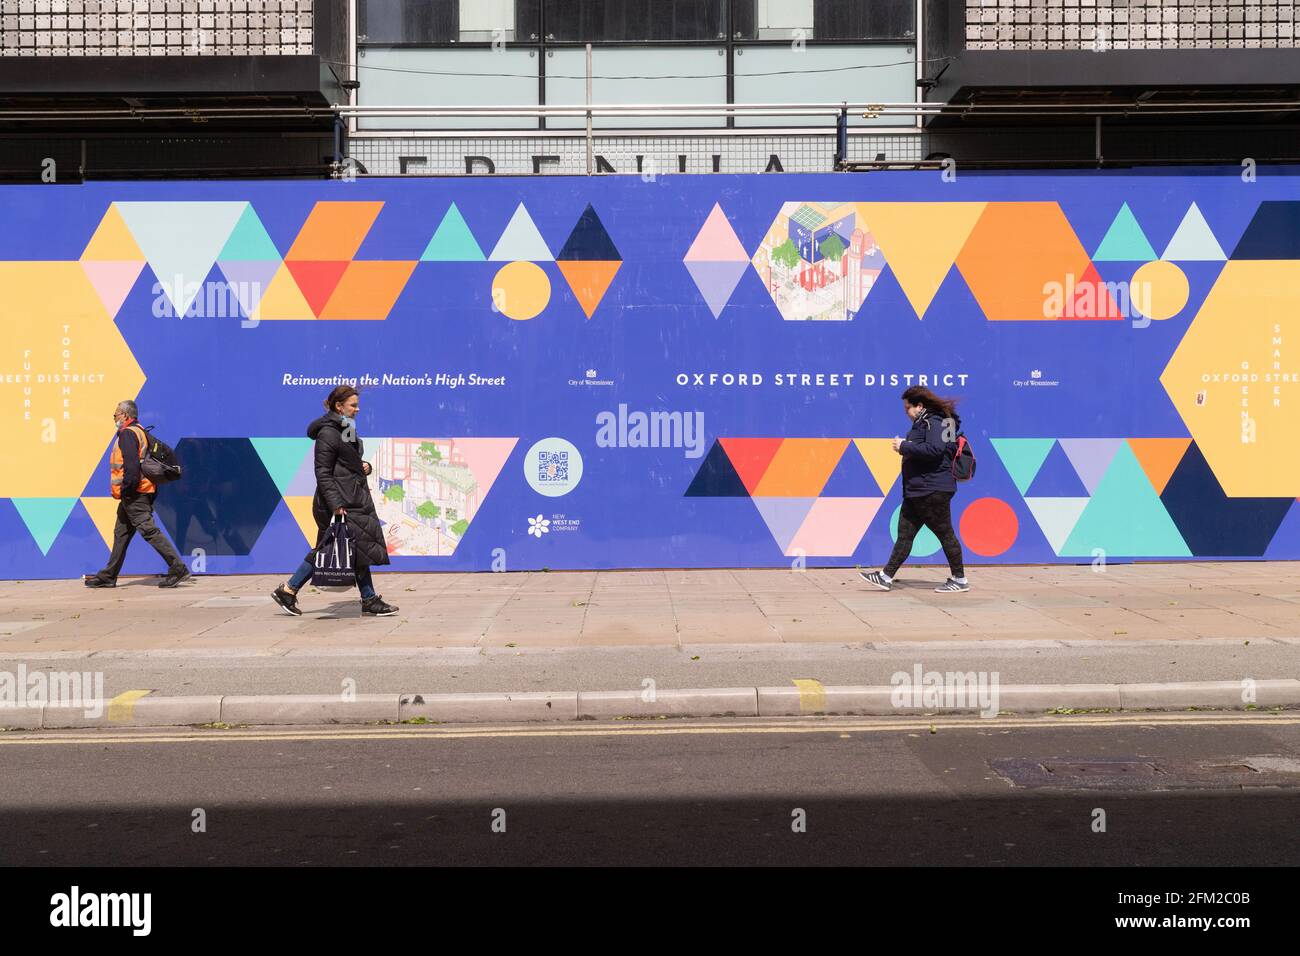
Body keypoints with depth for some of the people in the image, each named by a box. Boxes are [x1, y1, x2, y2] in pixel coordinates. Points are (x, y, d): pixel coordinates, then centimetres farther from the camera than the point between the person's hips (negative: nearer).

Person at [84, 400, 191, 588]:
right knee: (121, 534, 15)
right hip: (145, 492, 10)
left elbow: (131, 466, -23)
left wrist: (125, 490, -17)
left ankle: (178, 569, -16)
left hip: (133, 495, -10)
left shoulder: (127, 434, -12)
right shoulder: (140, 432, 19)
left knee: (149, 530, -12)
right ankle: (108, 576, 22)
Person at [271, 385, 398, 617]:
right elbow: (323, 473, -17)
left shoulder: (347, 430, 16)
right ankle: (369, 600, 8)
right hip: (341, 503, -9)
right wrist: (336, 504, -23)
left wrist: (364, 466, 4)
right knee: (359, 547, -2)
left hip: (355, 499, 9)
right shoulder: (328, 433, -13)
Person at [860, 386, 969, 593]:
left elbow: (934, 450, -27)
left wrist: (904, 447, -19)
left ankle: (960, 580, 11)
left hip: (933, 490, -10)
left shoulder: (936, 422, -13)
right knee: (904, 534, 8)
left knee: (945, 534, 0)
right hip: (917, 491, 10)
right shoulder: (923, 423, 17)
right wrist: (904, 446, 7)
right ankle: (886, 576, 9)